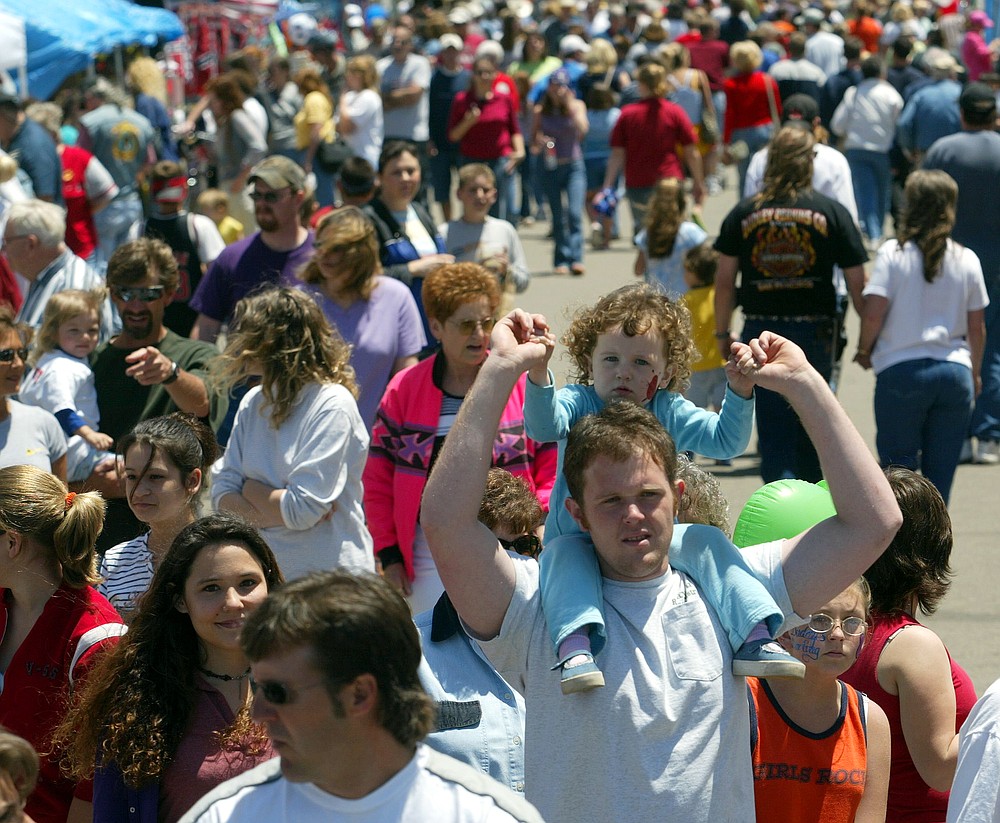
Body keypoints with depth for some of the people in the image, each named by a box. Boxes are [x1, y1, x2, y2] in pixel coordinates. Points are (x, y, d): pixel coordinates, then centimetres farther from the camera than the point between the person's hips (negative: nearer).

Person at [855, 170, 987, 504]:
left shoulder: (893, 252, -5)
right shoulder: (967, 260, 4)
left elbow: (873, 314, -11)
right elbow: (977, 328, 8)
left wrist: (864, 351, 8)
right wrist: (974, 374, 23)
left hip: (901, 370, -3)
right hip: (954, 370, 3)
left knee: (898, 464, 3)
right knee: (941, 472, 8)